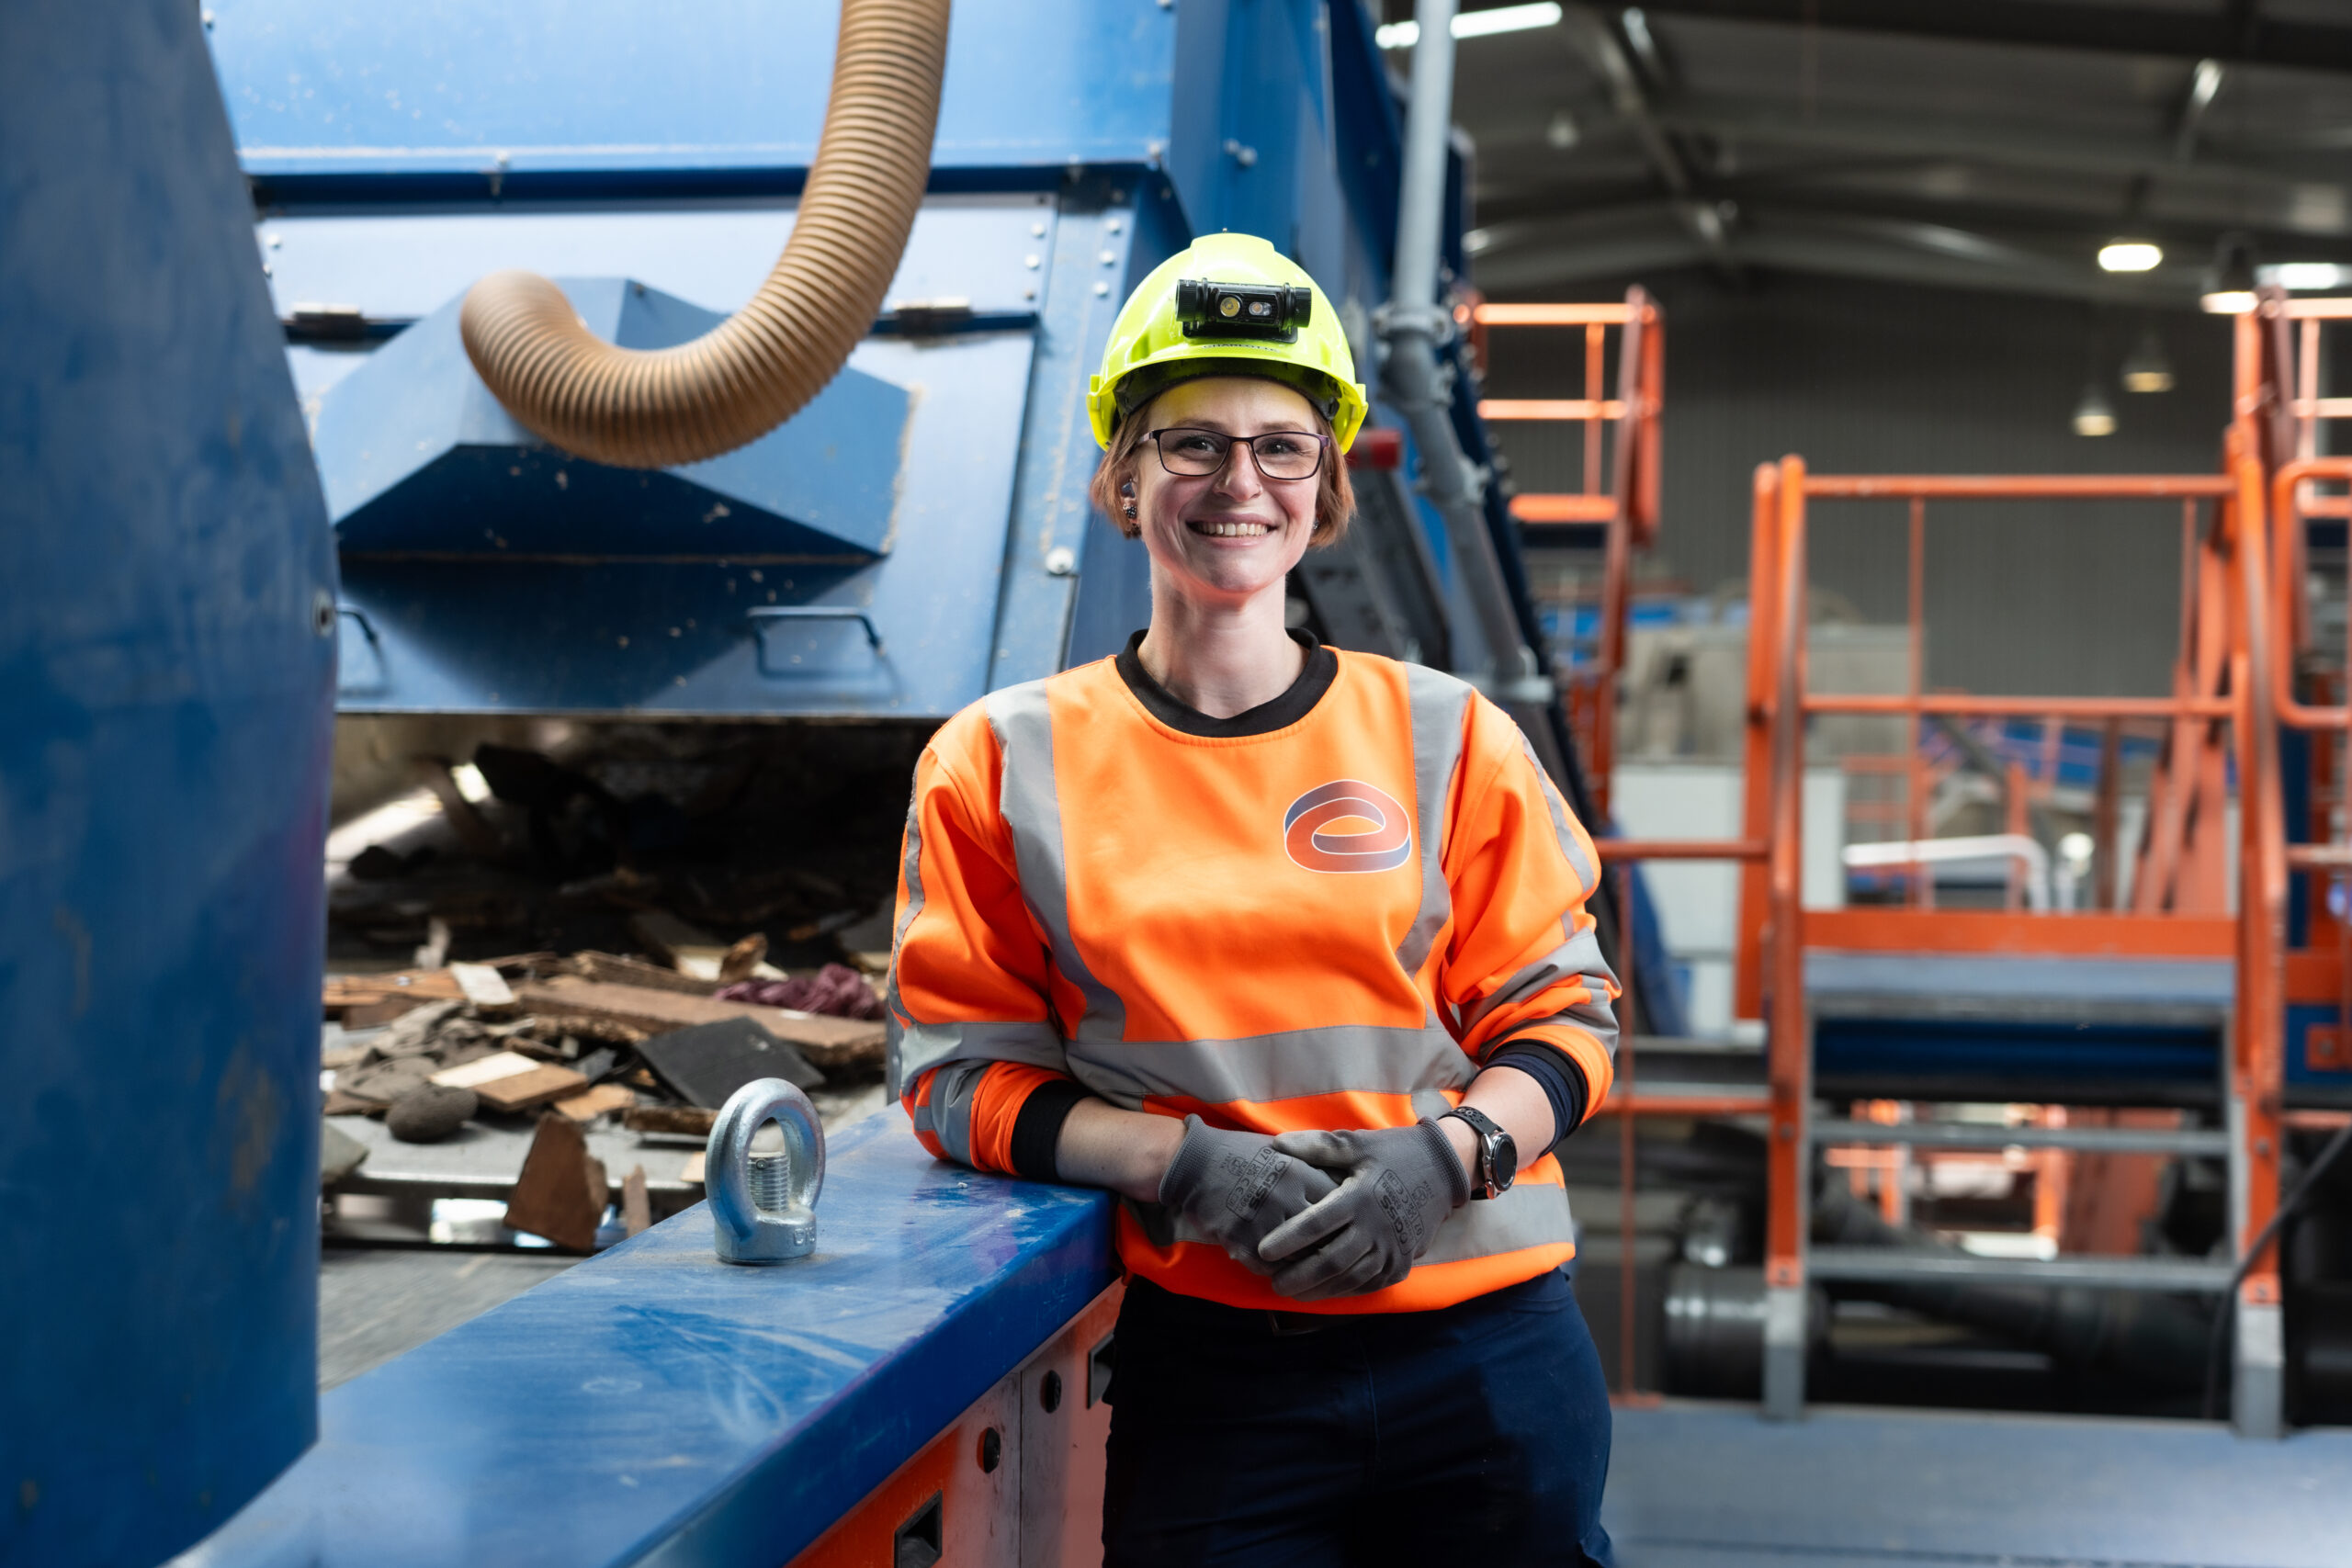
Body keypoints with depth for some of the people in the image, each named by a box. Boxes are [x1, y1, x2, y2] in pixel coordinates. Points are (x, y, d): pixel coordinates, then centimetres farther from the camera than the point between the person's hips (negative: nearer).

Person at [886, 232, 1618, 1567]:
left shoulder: (1446, 738, 5)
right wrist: (1187, 1164, -13)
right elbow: (961, 1069, 2)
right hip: (1212, 1369, -1)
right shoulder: (1006, 765, 3)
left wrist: (1444, 1157, -13)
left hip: (1489, 1351, 1)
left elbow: (1564, 1014, 7)